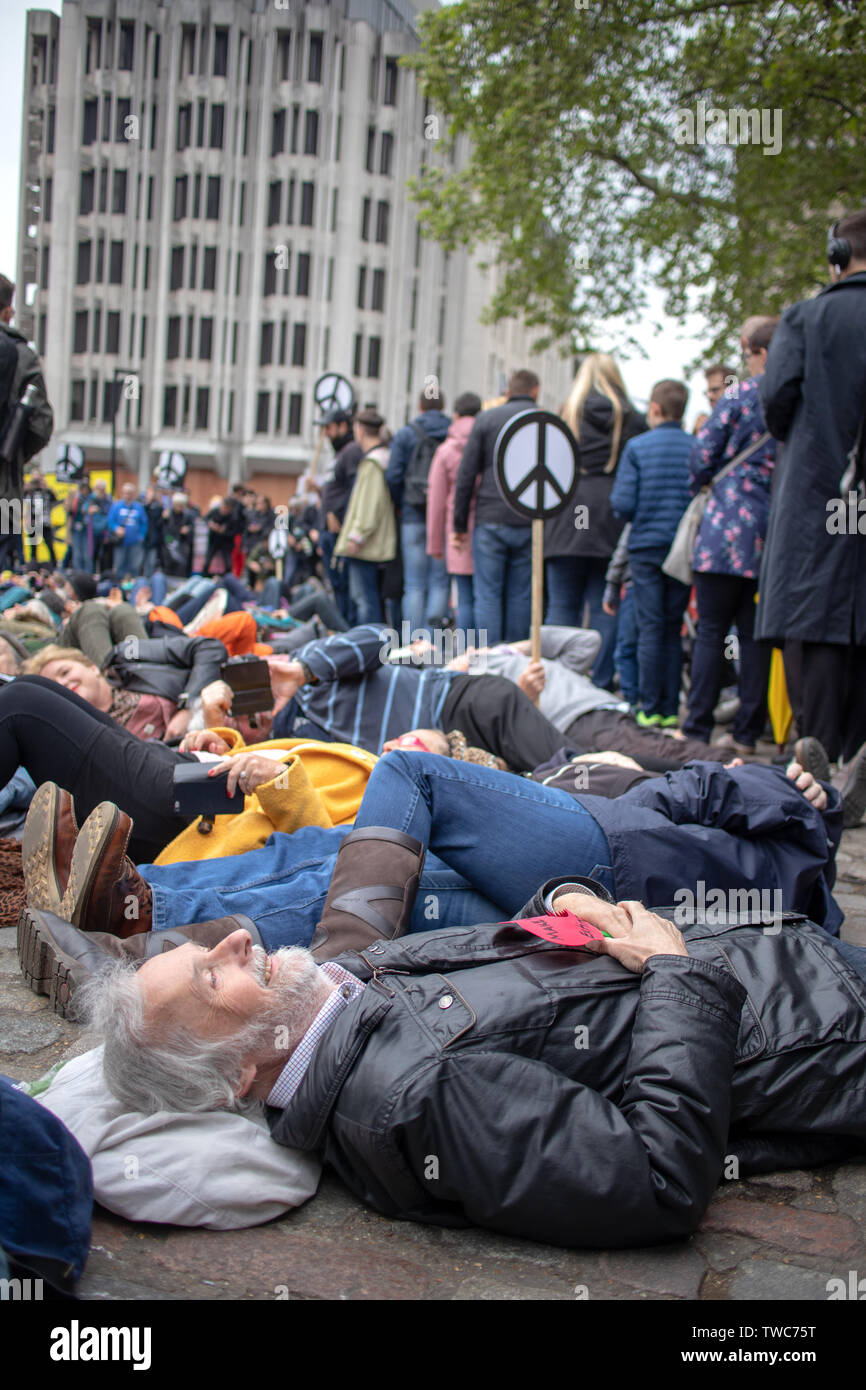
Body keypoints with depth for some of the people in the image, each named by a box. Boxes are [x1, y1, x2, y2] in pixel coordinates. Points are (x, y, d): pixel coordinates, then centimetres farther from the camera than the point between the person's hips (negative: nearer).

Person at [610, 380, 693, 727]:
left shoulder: (637, 447, -5)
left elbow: (622, 503, -9)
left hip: (646, 546, -2)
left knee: (650, 628, 2)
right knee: (673, 629, 9)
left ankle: (650, 708, 2)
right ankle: (670, 709, 10)